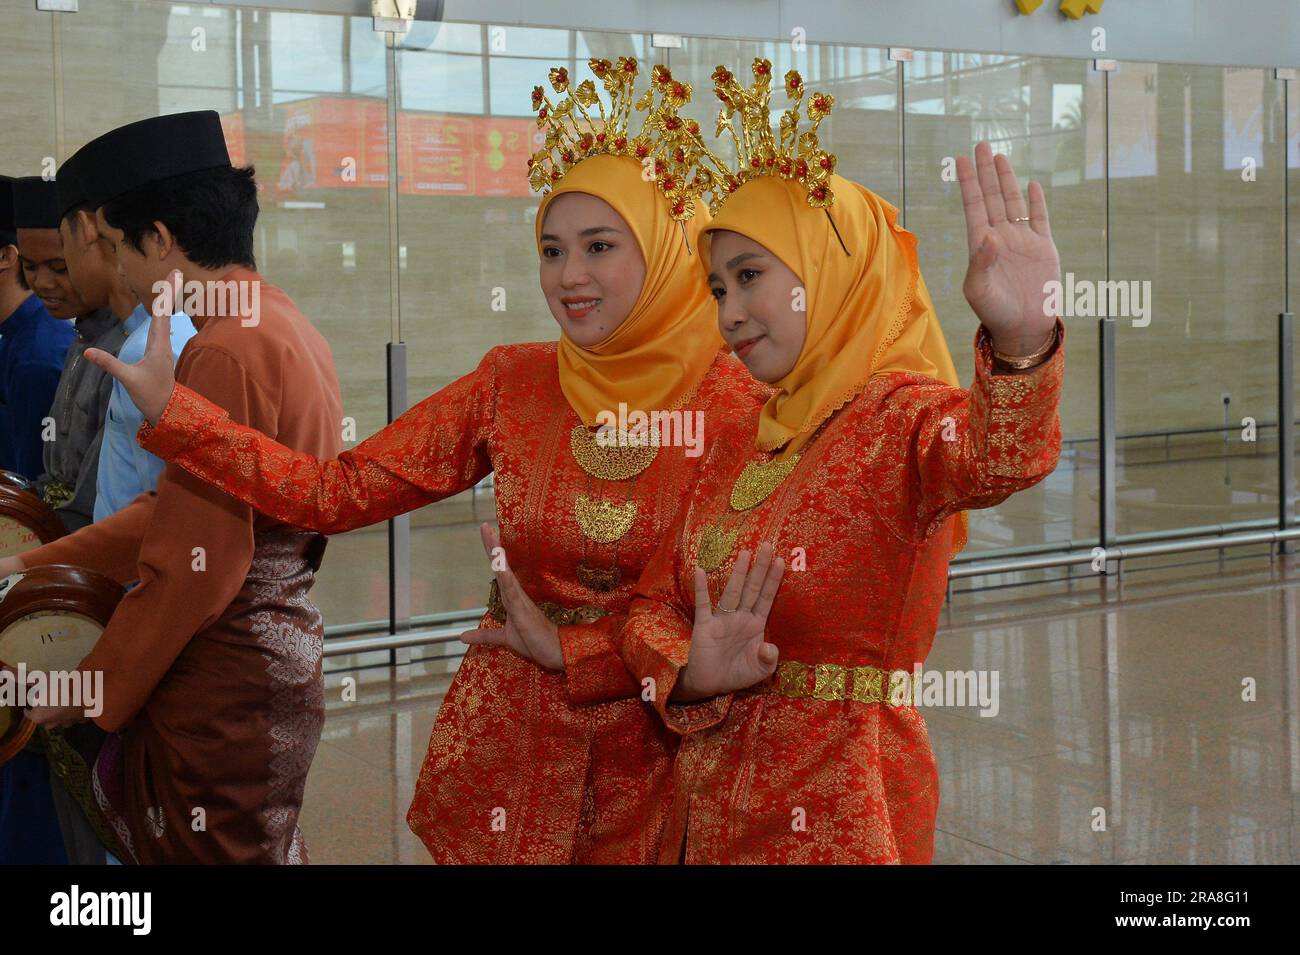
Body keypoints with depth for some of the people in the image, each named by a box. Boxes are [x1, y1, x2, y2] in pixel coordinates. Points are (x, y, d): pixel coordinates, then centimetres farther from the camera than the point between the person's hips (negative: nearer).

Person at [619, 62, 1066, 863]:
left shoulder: (904, 416, -14)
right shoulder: (741, 442, 7)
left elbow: (1000, 462, -36)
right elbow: (654, 605, 5)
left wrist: (1022, 343, -56)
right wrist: (691, 673, -16)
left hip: (841, 805, -6)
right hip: (711, 791, 6)